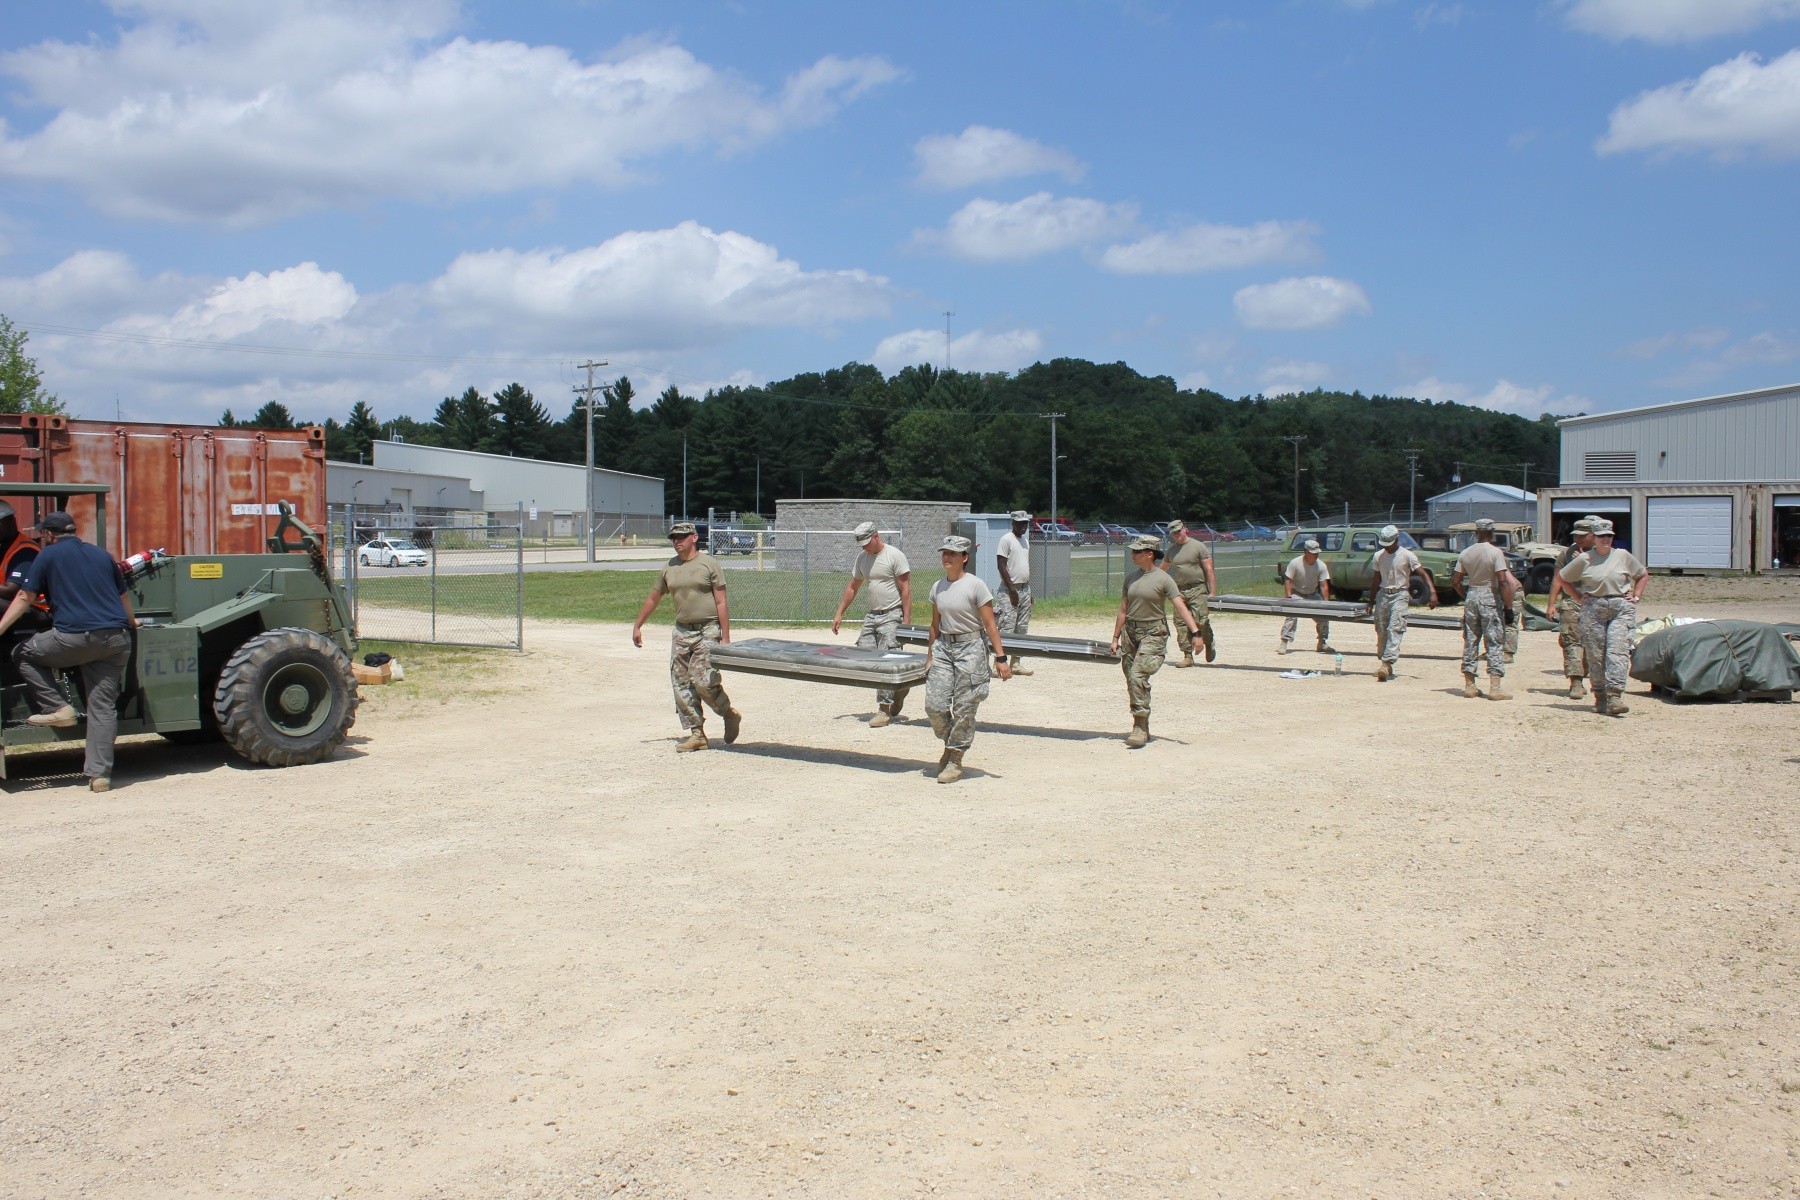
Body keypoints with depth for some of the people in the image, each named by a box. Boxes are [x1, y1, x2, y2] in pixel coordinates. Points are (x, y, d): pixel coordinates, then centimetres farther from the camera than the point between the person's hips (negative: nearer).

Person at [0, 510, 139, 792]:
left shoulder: (49, 555, 8)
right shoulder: (101, 555, 22)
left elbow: (24, 598, 6)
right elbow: (124, 595, 31)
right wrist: (131, 623, 48)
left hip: (77, 636, -5)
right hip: (117, 639, 5)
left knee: (25, 655, 20)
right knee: (103, 705, 6)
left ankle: (58, 708, 7)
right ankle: (99, 774, 0)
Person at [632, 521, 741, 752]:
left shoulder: (709, 564, -3)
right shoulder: (669, 568, 11)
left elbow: (721, 602, -6)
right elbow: (653, 599, 22)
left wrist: (725, 637, -11)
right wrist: (637, 626, 23)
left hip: (708, 631, -6)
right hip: (681, 632, 6)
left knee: (703, 681, -15)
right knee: (681, 685, 2)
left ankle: (729, 714, 10)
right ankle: (695, 733, 8)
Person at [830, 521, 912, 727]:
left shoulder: (894, 555, -10)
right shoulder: (862, 558, 11)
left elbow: (905, 589, -11)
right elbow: (852, 587, 20)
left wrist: (907, 621, -16)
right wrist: (839, 613, 15)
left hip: (892, 615, -7)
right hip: (872, 615, 7)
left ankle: (884, 710, -5)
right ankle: (897, 688, 21)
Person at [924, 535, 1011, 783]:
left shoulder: (975, 585, -9)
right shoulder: (937, 587, 8)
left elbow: (990, 625, -9)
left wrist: (1000, 658, -13)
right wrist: (929, 657, 16)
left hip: (969, 649, -5)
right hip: (943, 647, 5)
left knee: (963, 708, -1)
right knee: (934, 704, -3)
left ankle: (955, 761, 9)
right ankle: (950, 743, 23)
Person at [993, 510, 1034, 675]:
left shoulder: (1025, 540, 15)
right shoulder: (1006, 539, -10)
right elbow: (1001, 565, -15)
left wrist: (1029, 591, 17)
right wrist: (1012, 589, -18)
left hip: (1025, 589, 8)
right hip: (1010, 590, -8)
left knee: (1022, 628, 9)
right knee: (1007, 627, -12)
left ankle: (1016, 663, 15)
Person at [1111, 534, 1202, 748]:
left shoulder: (1163, 579, -8)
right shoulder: (1131, 578, 10)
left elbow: (1180, 606, -14)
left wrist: (1195, 632, -24)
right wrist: (1116, 637, 17)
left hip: (1153, 634, -6)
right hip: (1130, 632, 6)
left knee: (1138, 676, -20)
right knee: (1131, 681, 7)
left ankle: (1140, 728, -16)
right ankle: (1142, 729, 19)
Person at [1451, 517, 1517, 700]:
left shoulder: (1465, 553, 4)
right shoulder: (1495, 552, -11)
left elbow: (1455, 580, 6)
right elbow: (1502, 581, -18)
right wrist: (1508, 603, -12)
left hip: (1471, 596, 5)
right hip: (1490, 597, -5)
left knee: (1470, 641, 10)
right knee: (1495, 642, -1)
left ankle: (1469, 685, 13)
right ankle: (1495, 687, -6)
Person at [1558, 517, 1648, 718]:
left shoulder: (1623, 556, 8)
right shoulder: (1584, 559, 4)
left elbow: (1643, 575, 22)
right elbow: (1563, 579, 15)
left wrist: (1636, 596, 10)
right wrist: (1579, 595, 7)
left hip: (1621, 608, 0)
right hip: (1592, 609, 0)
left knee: (1618, 651, -13)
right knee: (1595, 655, 0)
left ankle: (1614, 697, -20)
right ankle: (1600, 697, 11)